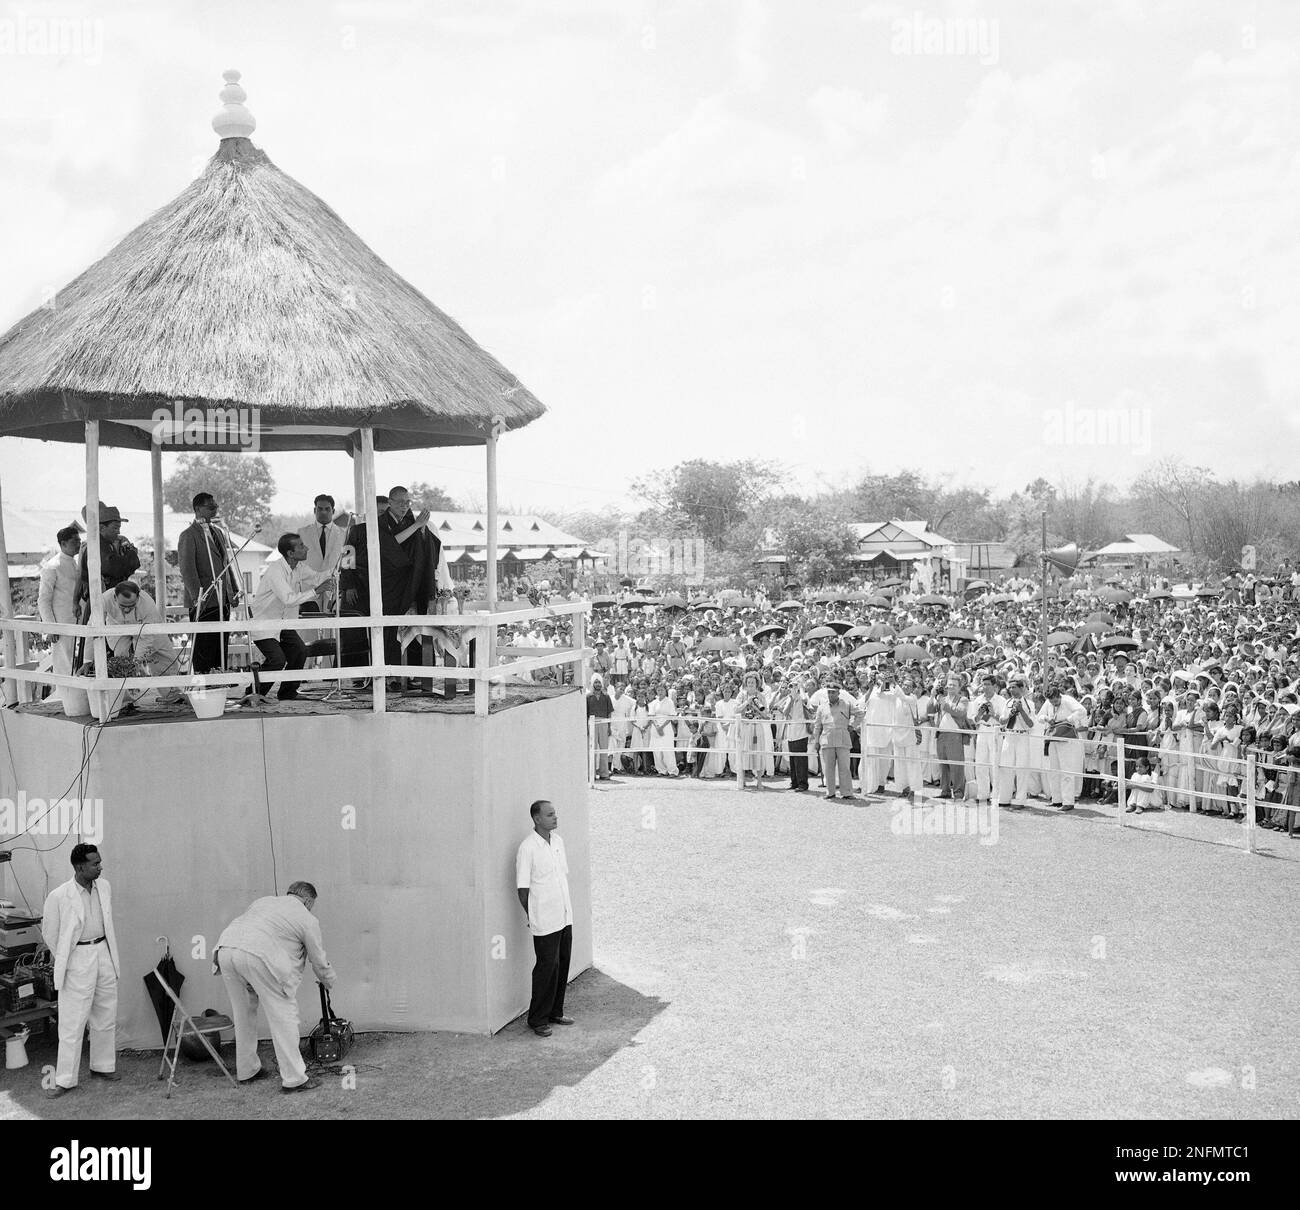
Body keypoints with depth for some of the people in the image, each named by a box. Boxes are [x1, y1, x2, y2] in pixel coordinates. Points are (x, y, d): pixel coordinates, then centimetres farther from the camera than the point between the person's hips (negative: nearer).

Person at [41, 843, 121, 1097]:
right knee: (72, 1023, -2)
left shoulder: (104, 887, 2)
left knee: (106, 1018, 14)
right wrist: (65, 961, 6)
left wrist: (105, 951, 17)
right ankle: (65, 1080, 6)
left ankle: (102, 1067, 29)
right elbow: (49, 934, -3)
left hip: (104, 955, 6)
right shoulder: (59, 897, -16)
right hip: (77, 962, -5)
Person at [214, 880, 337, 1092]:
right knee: (283, 1014, 4)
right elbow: (320, 962, 22)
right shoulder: (307, 919, 16)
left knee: (243, 1015, 22)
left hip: (225, 948, 6)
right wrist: (329, 982, 42)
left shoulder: (264, 901, 32)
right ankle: (293, 1078, 4)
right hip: (258, 956, -6)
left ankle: (246, 1071, 34)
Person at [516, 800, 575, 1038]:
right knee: (547, 967, -3)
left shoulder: (558, 841, 8)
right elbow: (522, 888, -11)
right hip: (545, 921, -7)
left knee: (562, 964, 12)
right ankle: (538, 1019, 9)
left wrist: (567, 907, 15)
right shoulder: (527, 848, -15)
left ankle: (555, 1012, 25)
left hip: (565, 917, 7)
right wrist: (533, 917, -4)